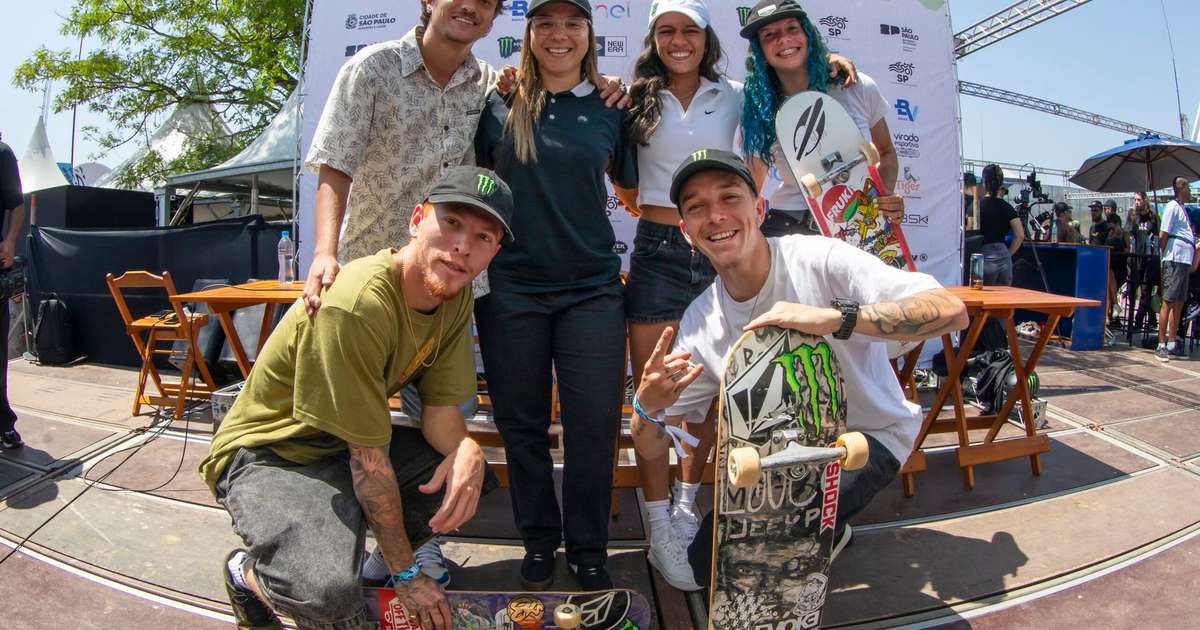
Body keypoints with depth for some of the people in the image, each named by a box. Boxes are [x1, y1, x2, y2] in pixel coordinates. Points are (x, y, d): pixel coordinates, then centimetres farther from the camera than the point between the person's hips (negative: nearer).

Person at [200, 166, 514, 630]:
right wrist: (406, 574, -15)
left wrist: (467, 451, -28)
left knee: (473, 479, -6)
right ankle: (251, 574, 4)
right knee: (330, 592, -32)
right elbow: (370, 459, -25)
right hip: (265, 456, -8)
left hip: (342, 447, 8)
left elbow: (441, 406, -3)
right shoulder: (356, 305, -31)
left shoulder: (454, 293, -6)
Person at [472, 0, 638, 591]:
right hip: (510, 288, 0)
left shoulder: (611, 110, 7)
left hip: (591, 287, 0)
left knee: (594, 426, 0)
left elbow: (632, 184, 18)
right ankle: (538, 540, 29)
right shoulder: (498, 105, 5)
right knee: (522, 424, 9)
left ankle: (588, 551, 20)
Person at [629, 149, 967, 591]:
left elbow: (951, 311, -31)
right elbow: (652, 448, -7)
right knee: (709, 565, 1)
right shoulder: (698, 323, -8)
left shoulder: (820, 260, -21)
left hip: (871, 435, -5)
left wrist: (835, 318, -44)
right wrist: (647, 407, -31)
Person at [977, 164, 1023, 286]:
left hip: (985, 258, -4)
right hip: (1004, 257, 4)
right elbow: (1020, 236, 4)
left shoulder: (977, 206, -6)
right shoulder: (1007, 207, 7)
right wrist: (1008, 253, 12)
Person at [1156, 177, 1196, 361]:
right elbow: (1163, 235, -14)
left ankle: (1171, 343, 17)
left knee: (1178, 304, 11)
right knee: (1168, 303, -9)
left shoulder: (1182, 208, 19)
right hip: (1174, 261, -9)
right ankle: (1161, 345, -7)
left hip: (1184, 261, 9)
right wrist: (1167, 255, -6)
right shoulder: (1172, 207, -8)